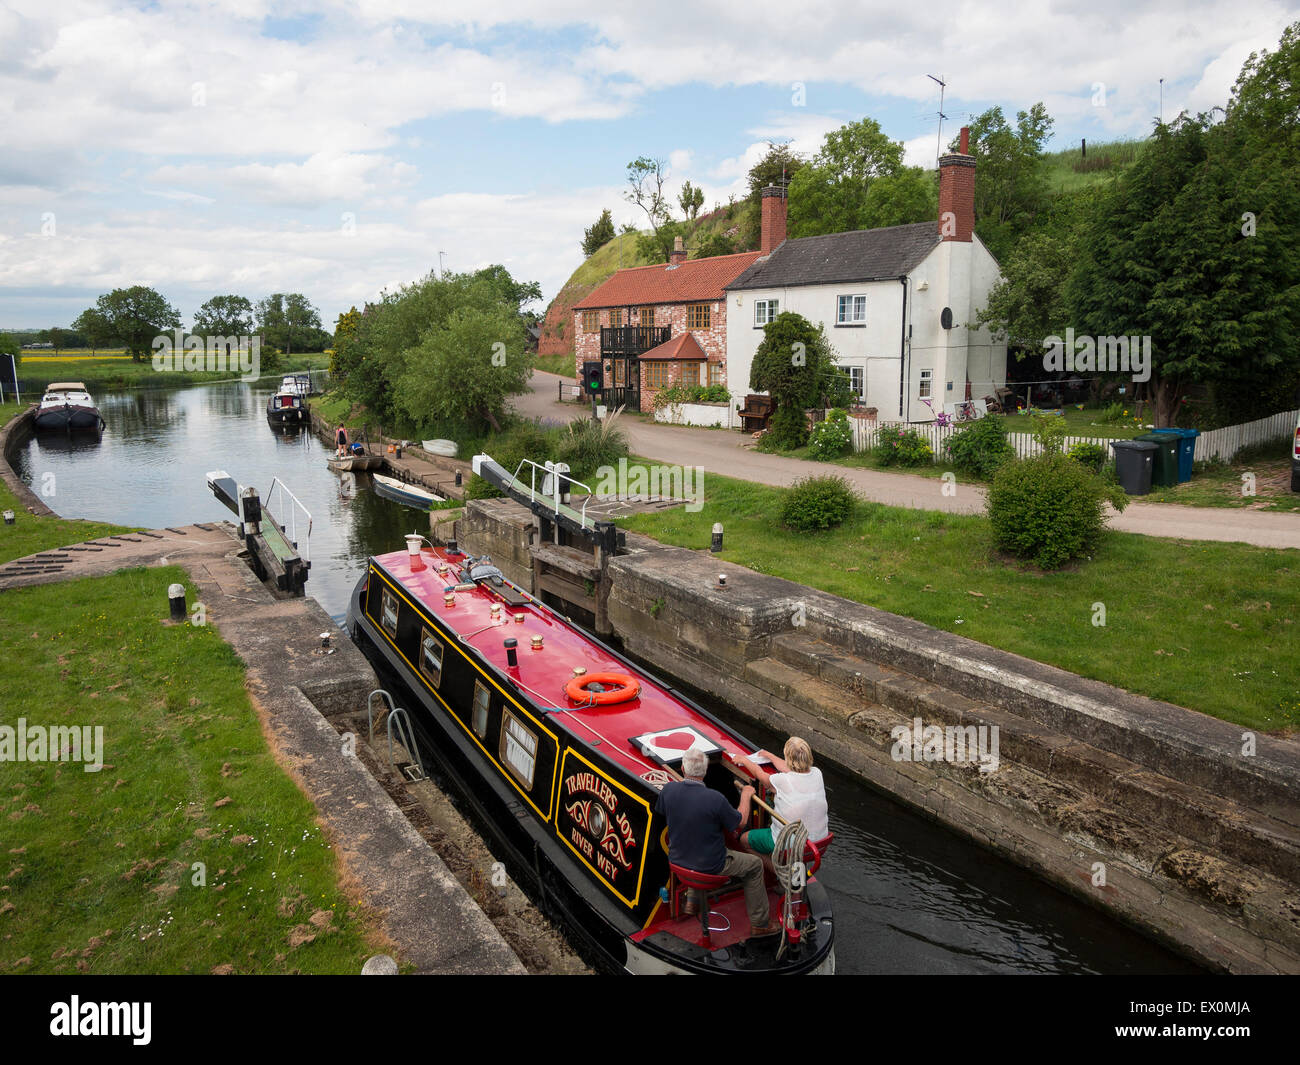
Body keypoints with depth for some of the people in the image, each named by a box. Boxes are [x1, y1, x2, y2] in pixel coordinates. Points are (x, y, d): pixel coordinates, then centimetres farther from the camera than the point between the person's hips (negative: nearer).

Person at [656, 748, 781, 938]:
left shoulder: (668, 790, -17)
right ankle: (760, 923, 25)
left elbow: (660, 810, 7)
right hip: (710, 866, -5)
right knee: (755, 865, 17)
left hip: (678, 858, 5)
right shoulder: (715, 799, -29)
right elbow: (740, 821, -11)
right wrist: (746, 796, 6)